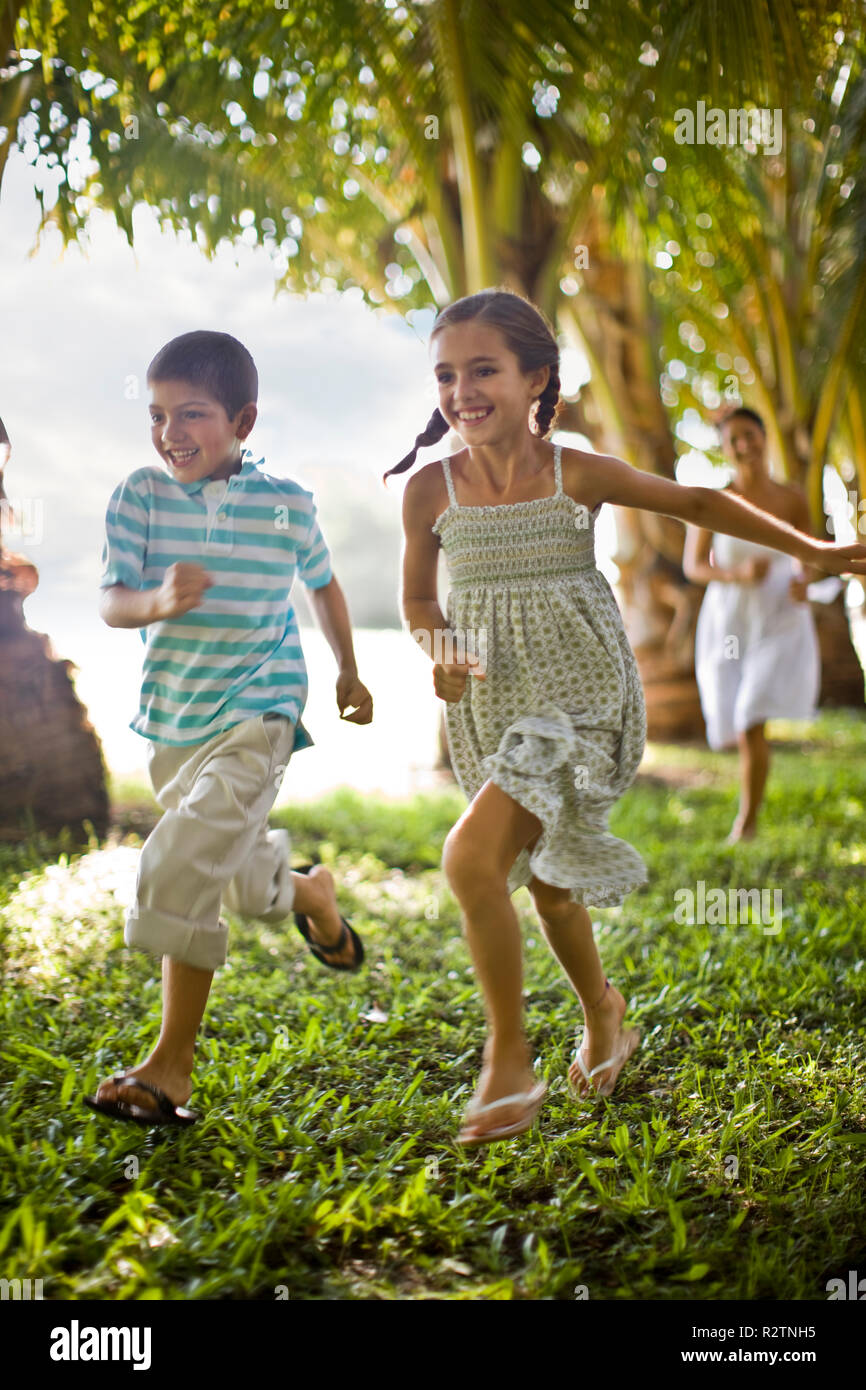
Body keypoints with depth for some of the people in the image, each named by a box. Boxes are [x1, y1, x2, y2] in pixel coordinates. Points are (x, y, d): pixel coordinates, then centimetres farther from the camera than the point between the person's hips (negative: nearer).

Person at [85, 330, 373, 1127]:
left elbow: (323, 585, 12)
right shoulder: (140, 496, -6)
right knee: (246, 886, 18)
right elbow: (110, 601, -12)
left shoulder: (287, 504, -7)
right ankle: (311, 893, 53)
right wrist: (156, 603, -36)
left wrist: (349, 672, 24)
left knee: (182, 864, -22)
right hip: (174, 712, 4)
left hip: (259, 710, -4)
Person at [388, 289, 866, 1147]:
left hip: (576, 696, -4)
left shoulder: (575, 475, -10)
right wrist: (439, 653, -12)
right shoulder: (430, 489, -4)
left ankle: (510, 1059, -3)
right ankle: (602, 1014, 45)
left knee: (472, 858, -21)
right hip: (489, 708, 4)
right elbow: (418, 599, 10)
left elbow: (695, 503, 3)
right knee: (544, 872, 17)